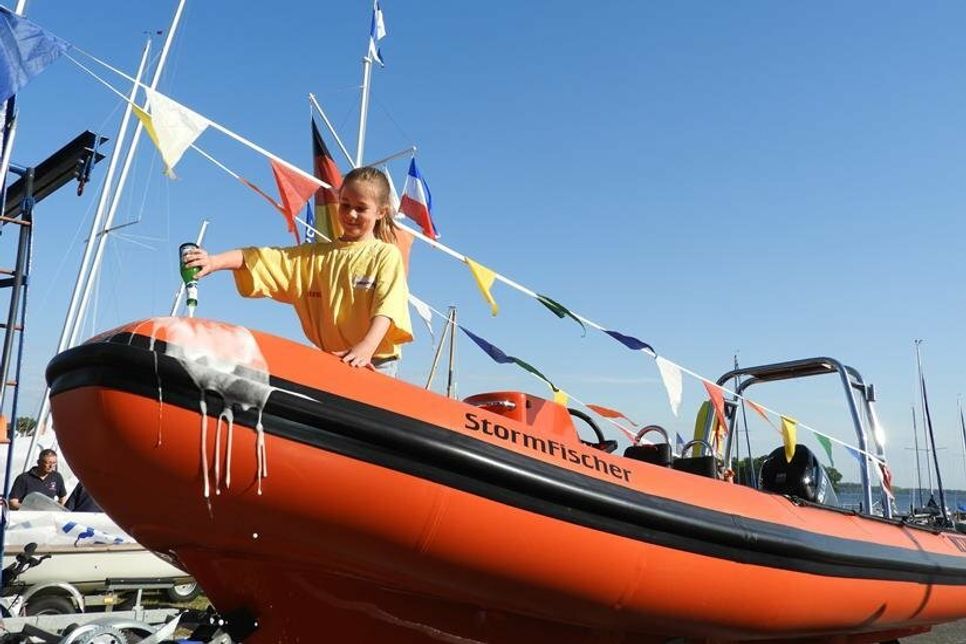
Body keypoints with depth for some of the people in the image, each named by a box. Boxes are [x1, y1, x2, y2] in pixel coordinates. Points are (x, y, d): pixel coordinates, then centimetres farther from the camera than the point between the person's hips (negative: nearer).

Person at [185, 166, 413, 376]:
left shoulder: (387, 255, 1)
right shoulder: (314, 255, 13)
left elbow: (387, 306, -14)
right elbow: (261, 258, 4)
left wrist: (367, 346, -30)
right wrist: (215, 262, -13)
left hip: (375, 364, -3)